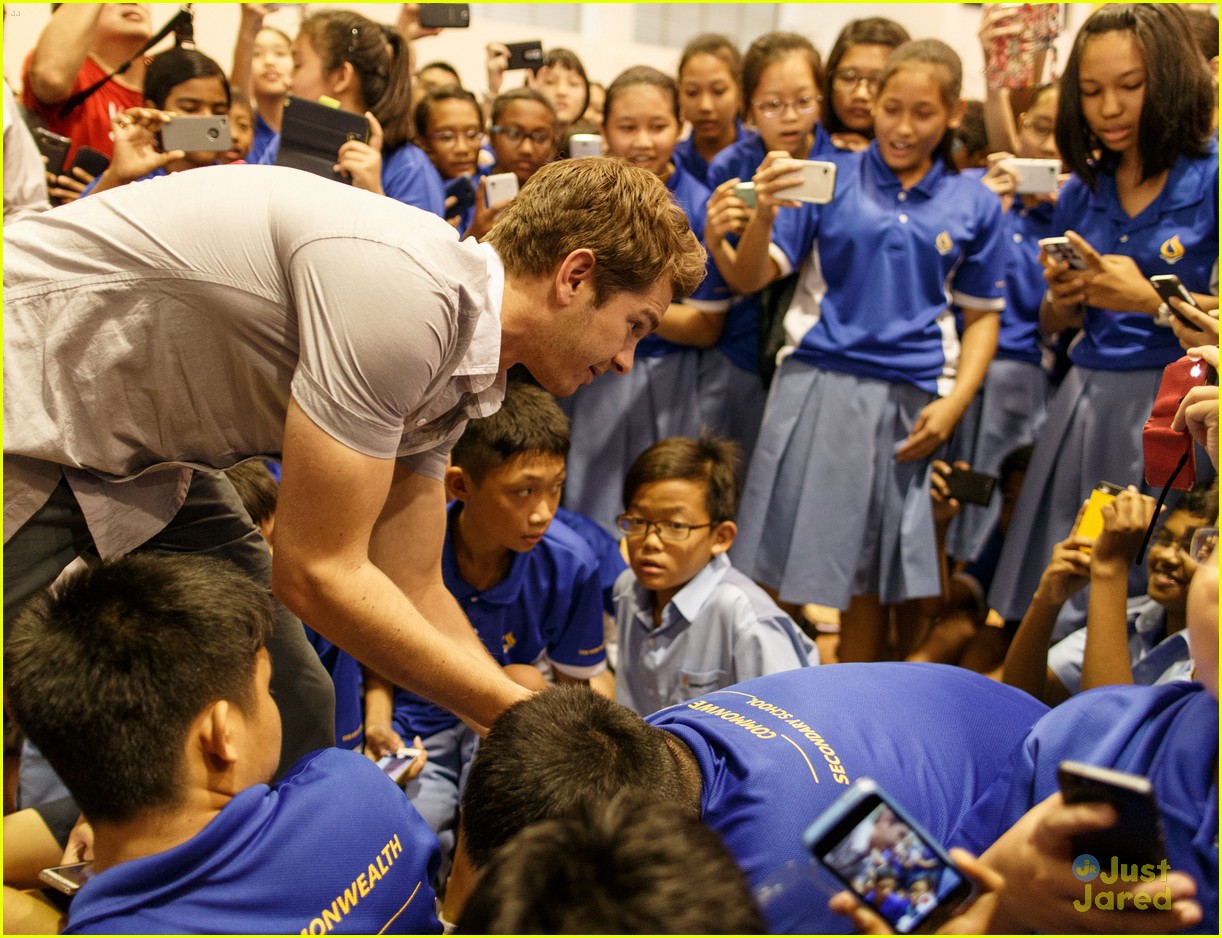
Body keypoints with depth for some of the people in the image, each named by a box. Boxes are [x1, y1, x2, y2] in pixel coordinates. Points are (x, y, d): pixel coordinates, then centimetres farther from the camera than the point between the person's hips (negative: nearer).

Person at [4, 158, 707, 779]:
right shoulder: (404, 287, -29)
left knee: (292, 709, 5)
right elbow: (317, 573, -26)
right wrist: (526, 716, -18)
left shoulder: (456, 376, 1)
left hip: (133, 452, 9)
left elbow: (416, 594, 6)